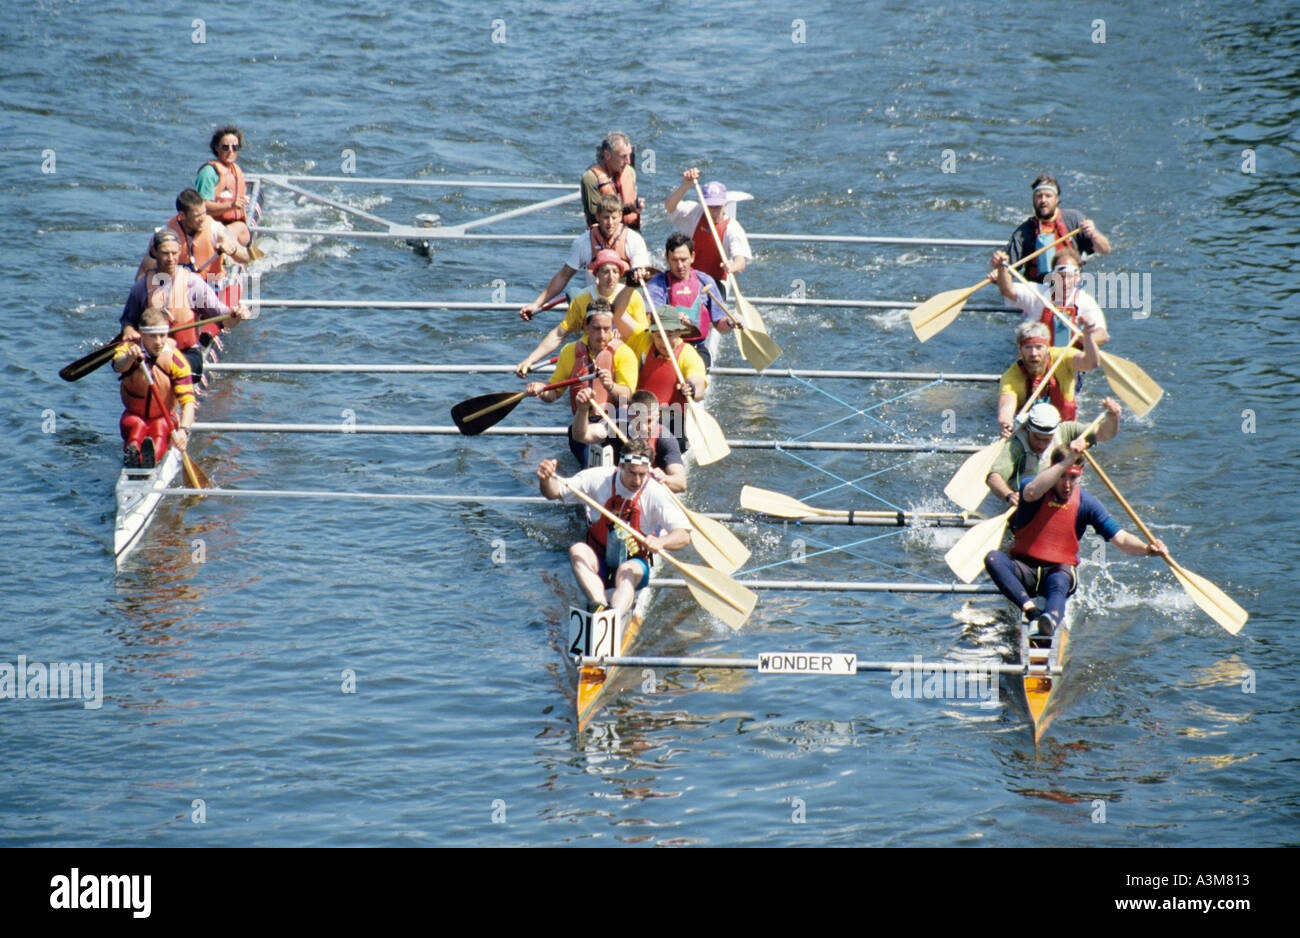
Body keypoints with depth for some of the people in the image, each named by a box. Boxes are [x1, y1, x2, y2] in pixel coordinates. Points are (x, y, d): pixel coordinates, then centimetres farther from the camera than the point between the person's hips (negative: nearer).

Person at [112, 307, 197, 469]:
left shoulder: (176, 360, -14)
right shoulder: (129, 349, -11)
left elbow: (188, 401, -22)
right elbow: (118, 366, -37)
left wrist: (183, 429, -41)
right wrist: (130, 358, -63)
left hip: (164, 418, -1)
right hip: (133, 415, 1)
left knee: (160, 426, -33)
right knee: (137, 426, -32)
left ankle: (153, 456, -66)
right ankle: (131, 454, -65)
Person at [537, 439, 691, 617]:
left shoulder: (654, 494, -14)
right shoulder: (599, 479, -8)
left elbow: (685, 535, -20)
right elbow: (554, 492, -3)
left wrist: (660, 542, -42)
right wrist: (546, 479, -27)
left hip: (634, 562, -2)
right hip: (599, 563, 2)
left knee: (627, 571, -37)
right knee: (577, 551, -29)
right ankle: (600, 604, -50)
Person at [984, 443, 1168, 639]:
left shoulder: (1086, 503, 1)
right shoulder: (1035, 488, -5)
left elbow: (1121, 539, -5)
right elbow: (1031, 492, -33)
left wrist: (1147, 549, -26)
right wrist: (1068, 460, -36)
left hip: (1060, 571, -1)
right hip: (1024, 568, 1)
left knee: (1058, 583, -38)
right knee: (993, 558, -30)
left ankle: (1050, 621, -72)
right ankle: (1030, 608, -46)